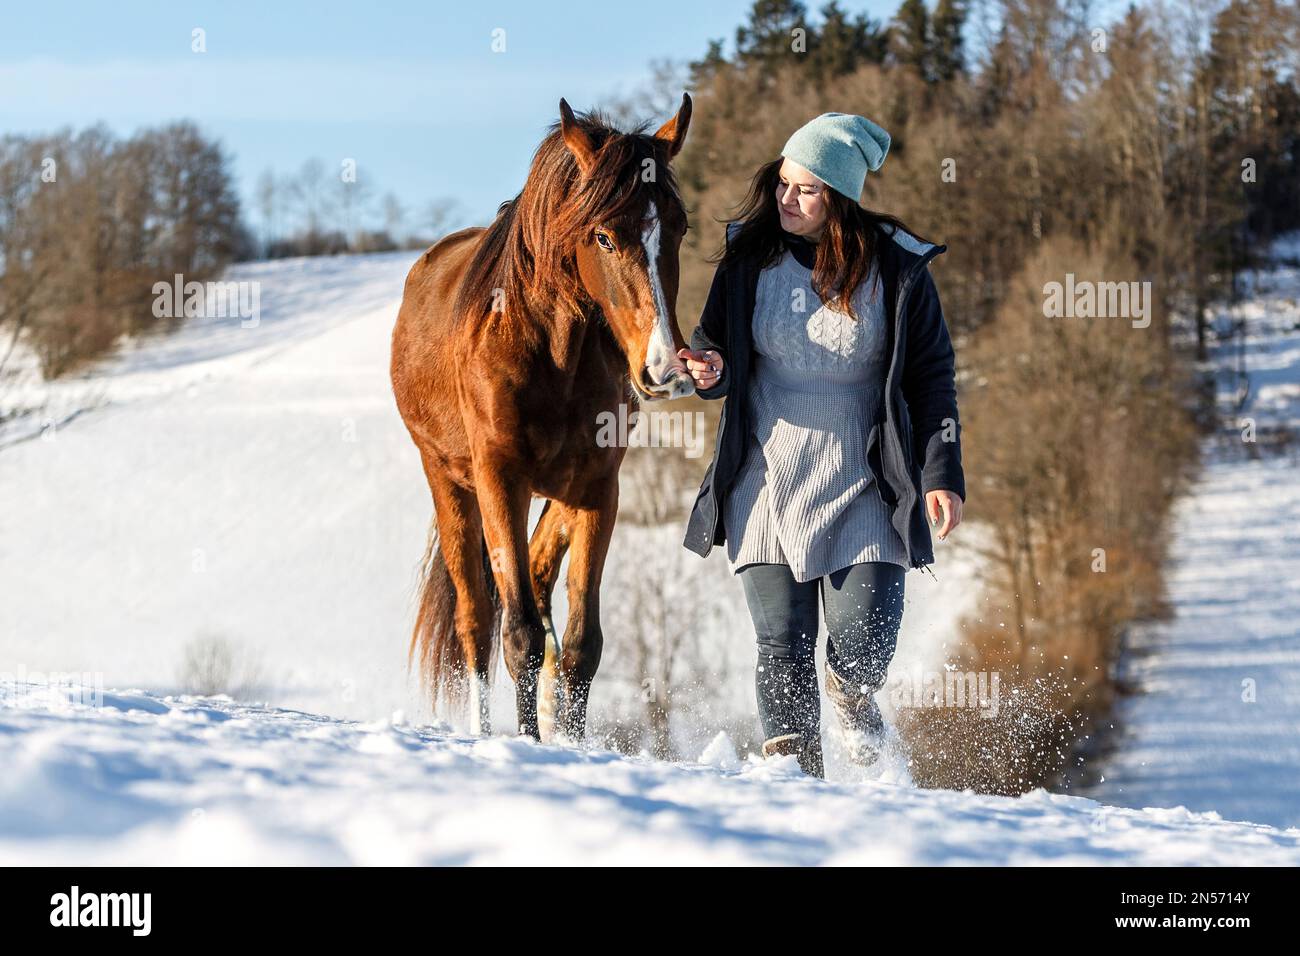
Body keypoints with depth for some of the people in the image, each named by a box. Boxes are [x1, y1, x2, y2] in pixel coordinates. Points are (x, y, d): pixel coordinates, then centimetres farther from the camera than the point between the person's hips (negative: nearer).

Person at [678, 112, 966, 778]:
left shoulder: (897, 269, -4)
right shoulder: (750, 258, 1)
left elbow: (932, 376, 1)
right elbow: (718, 353, 10)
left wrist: (942, 475, -7)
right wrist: (710, 371, -14)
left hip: (863, 481, -1)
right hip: (769, 475, 1)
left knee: (864, 643, -8)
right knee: (782, 648, -4)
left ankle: (851, 697, 28)